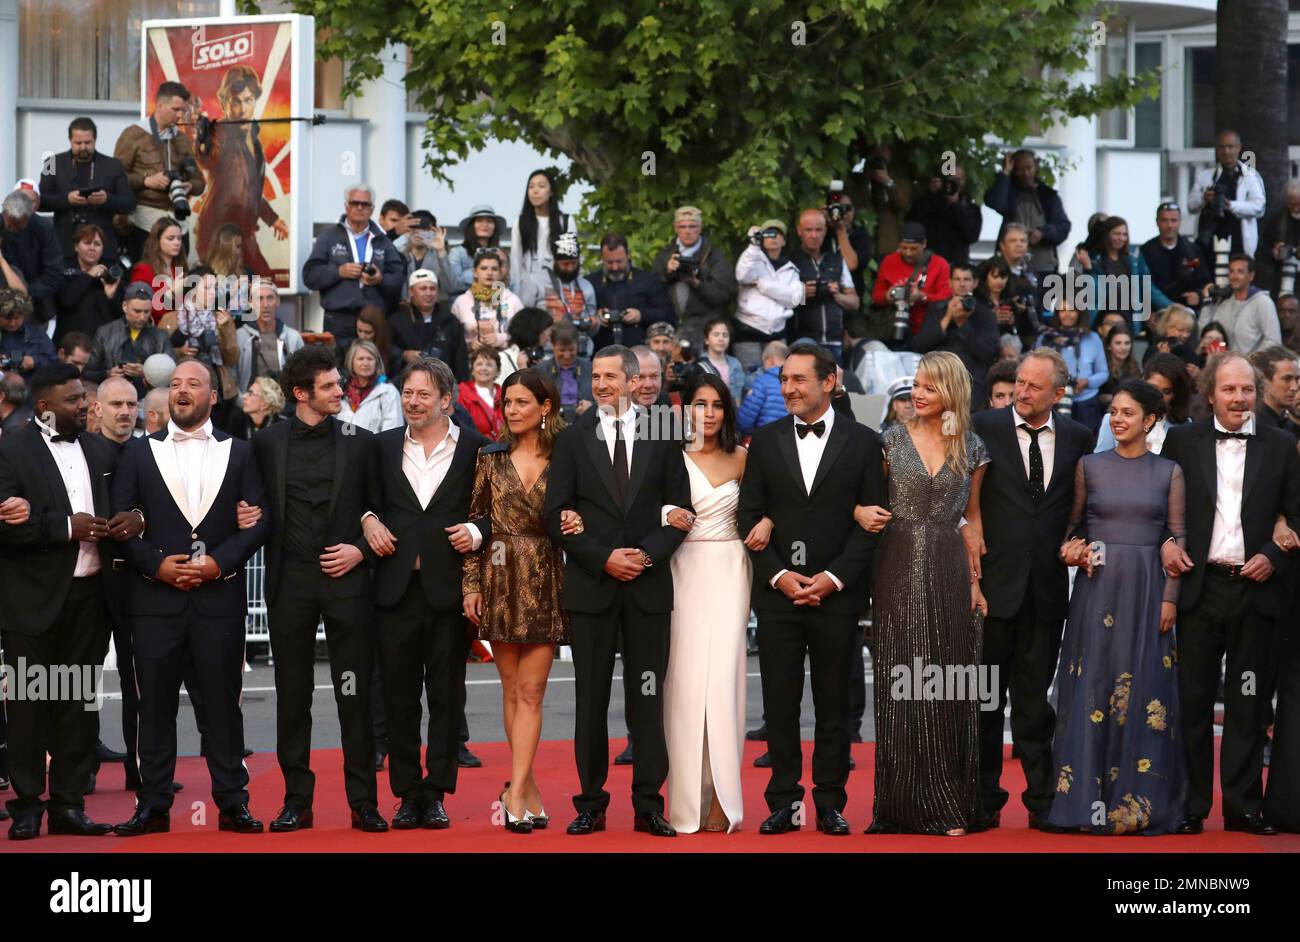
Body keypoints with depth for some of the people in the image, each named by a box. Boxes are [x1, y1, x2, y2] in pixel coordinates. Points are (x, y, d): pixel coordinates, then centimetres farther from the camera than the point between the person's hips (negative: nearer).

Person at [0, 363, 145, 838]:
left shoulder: (101, 451, 12)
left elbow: (123, 507, 20)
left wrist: (135, 519, -3)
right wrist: (67, 528, -19)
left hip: (89, 593, 5)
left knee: (79, 703, 8)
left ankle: (69, 804, 15)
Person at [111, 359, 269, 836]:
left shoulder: (238, 453, 9)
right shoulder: (140, 452, 9)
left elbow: (259, 519, 2)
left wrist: (220, 561, -10)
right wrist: (155, 564, -9)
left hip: (219, 595, -1)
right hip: (155, 596, 1)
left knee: (222, 702, 2)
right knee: (156, 703, 2)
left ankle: (232, 802, 7)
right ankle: (153, 805, 6)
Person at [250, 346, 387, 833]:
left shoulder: (359, 441, 6)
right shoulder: (267, 442, 5)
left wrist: (361, 550, -5)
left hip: (347, 579, -1)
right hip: (289, 582, 1)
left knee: (356, 696, -1)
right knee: (292, 696, 5)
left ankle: (363, 801, 4)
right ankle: (297, 800, 12)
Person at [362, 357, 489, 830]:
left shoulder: (476, 448, 3)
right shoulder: (383, 446, 11)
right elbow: (369, 499, 18)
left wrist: (477, 531, -13)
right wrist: (368, 519, -3)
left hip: (449, 589, -2)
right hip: (397, 587, 2)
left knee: (446, 696, 2)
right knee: (399, 697, 5)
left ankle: (435, 794, 8)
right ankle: (406, 794, 11)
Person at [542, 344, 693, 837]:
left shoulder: (662, 437, 6)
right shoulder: (572, 438, 4)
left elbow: (679, 508, 6)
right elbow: (556, 515, 0)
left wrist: (647, 555, -9)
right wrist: (604, 558, -10)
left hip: (649, 583, 0)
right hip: (591, 584, 0)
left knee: (648, 697, 2)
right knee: (591, 698, 3)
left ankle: (649, 805, 7)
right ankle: (591, 804, 9)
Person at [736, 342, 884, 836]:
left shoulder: (863, 442, 2)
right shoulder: (765, 440, 8)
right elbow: (749, 516, 5)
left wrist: (833, 578, -10)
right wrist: (777, 574, -7)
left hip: (837, 593, -2)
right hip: (777, 592, 2)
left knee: (833, 704, 4)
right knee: (779, 703, 2)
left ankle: (830, 803, 11)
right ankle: (784, 803, 8)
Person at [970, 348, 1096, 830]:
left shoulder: (1077, 438, 6)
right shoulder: (983, 427, -2)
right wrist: (965, 525, -14)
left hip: (1048, 586, 2)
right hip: (995, 579, -2)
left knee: (1035, 698, 10)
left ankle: (1041, 799, 16)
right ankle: (984, 799, 12)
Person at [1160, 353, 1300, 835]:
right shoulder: (1182, 441, 5)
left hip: (1255, 588, 0)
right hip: (1198, 586, 0)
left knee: (1247, 703, 6)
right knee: (1193, 700, 3)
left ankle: (1244, 805, 12)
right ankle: (1191, 806, 8)